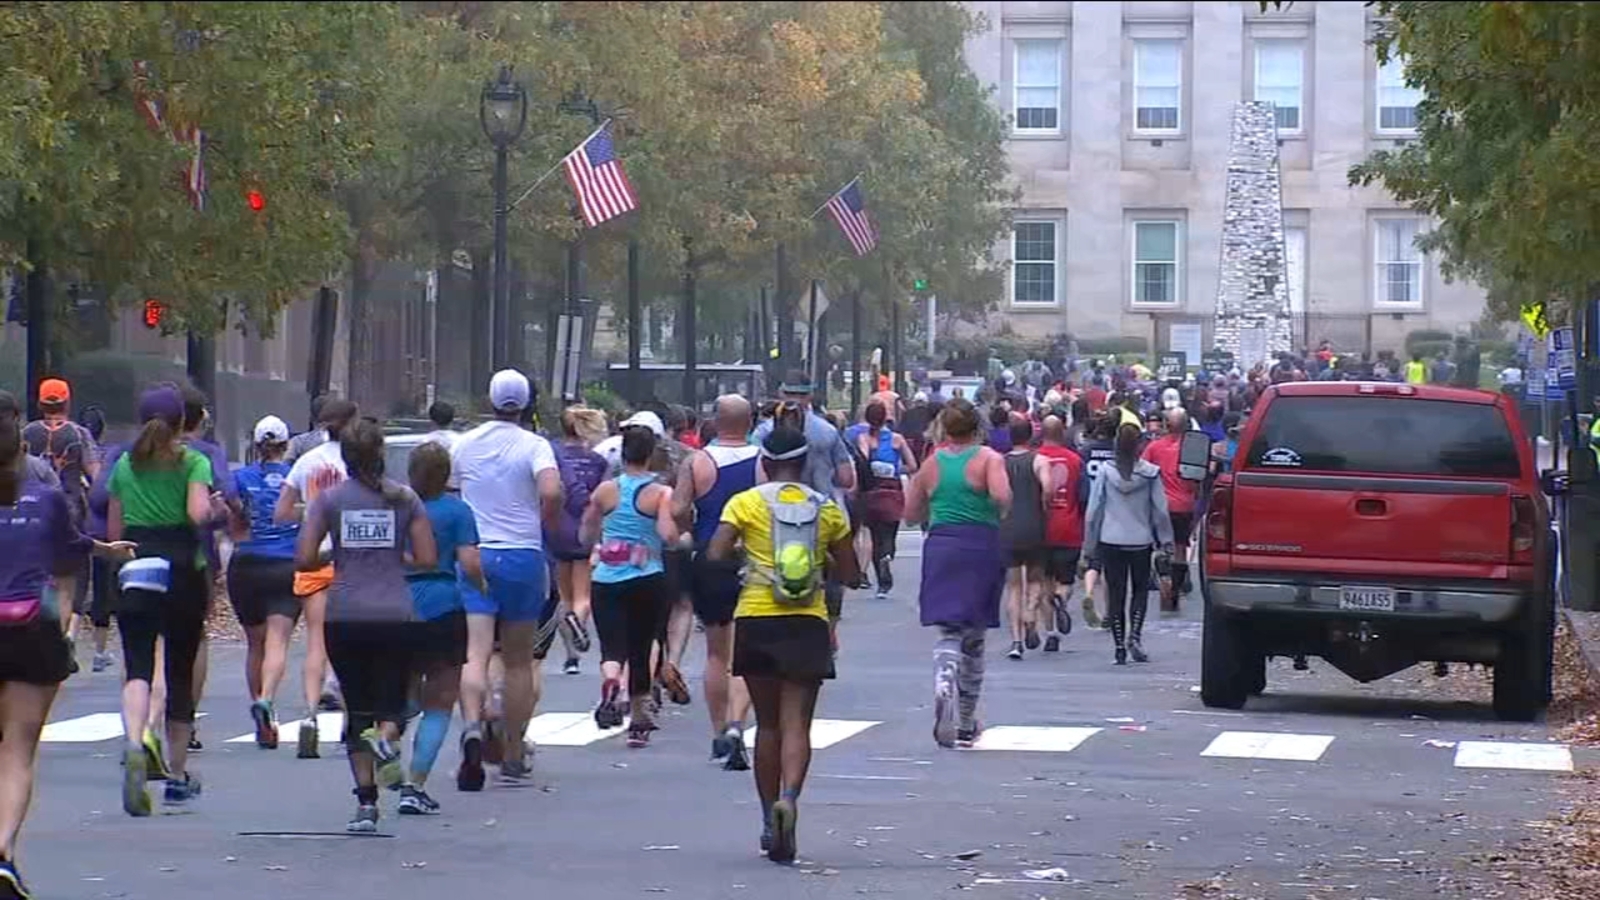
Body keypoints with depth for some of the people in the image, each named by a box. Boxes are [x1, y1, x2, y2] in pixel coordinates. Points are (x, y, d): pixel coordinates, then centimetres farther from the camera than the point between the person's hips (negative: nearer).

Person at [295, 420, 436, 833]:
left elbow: (304, 559, -3)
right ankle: (385, 737, -25)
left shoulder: (330, 499, 2)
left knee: (357, 709, 9)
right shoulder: (404, 499, 4)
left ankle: (366, 803, 1)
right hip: (396, 615, 0)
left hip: (344, 616, 0)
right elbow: (427, 559, 1)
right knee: (391, 702, 12)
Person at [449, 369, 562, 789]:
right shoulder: (534, 445, -4)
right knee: (519, 661, 10)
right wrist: (547, 525, -1)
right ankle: (513, 758, 15)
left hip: (473, 555, 1)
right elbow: (551, 491, -20)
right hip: (523, 555, -1)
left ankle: (472, 727, -36)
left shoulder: (464, 444, 6)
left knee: (475, 654, -9)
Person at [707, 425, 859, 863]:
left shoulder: (745, 503, -1)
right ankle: (789, 798, -27)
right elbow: (849, 573, 8)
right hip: (807, 625, 0)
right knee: (796, 723, -3)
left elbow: (715, 556, -11)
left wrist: (742, 559, 9)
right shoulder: (827, 509, 5)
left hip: (756, 621, 0)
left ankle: (770, 819, 15)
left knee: (768, 723, 12)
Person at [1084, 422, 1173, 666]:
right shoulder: (1150, 473, -7)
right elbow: (1160, 511, -2)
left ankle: (1120, 646, 6)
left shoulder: (1105, 473, -5)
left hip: (1111, 542, 0)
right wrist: (1166, 541, 8)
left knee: (1115, 594, 6)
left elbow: (1092, 511, -2)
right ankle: (1135, 635, -4)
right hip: (1141, 541, 0)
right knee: (1140, 589, 15)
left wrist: (1090, 544, 7)